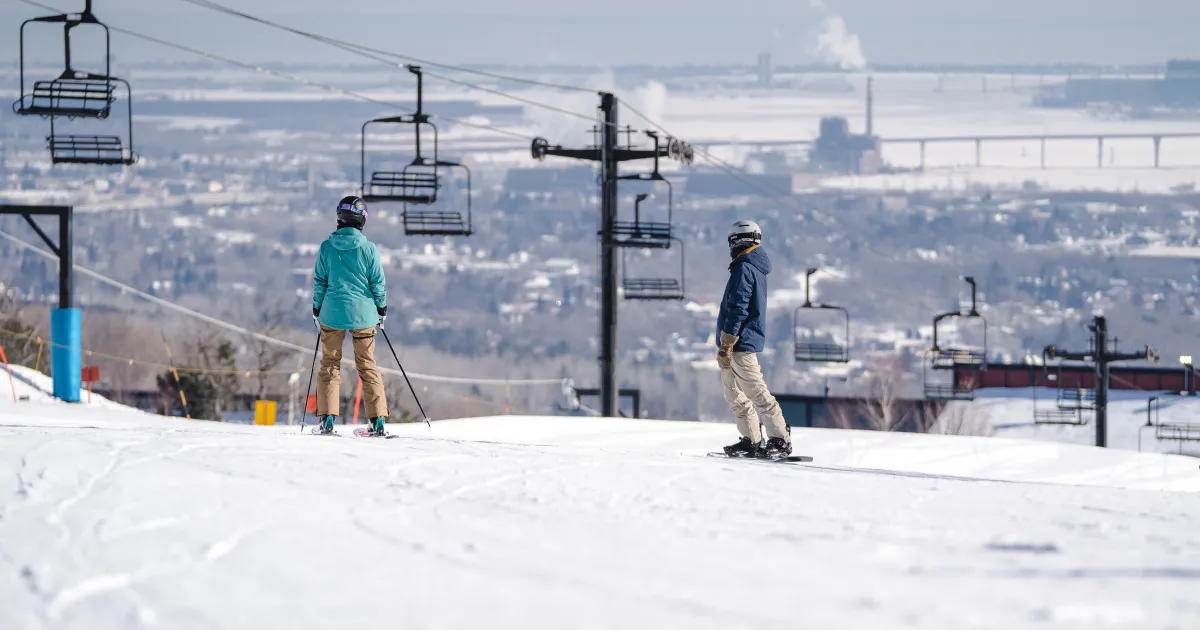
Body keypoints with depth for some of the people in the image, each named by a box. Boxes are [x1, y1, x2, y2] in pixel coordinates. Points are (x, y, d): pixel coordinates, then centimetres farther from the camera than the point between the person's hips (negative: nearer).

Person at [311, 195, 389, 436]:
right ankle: (378, 420, 3)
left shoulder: (327, 247, -4)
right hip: (363, 314, 0)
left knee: (330, 364, 10)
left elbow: (319, 281, 2)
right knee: (367, 365, 9)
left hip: (332, 314, 0)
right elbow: (378, 282, -1)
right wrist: (382, 309, 13)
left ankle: (327, 418, 0)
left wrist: (317, 310, 13)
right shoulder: (368, 249, -7)